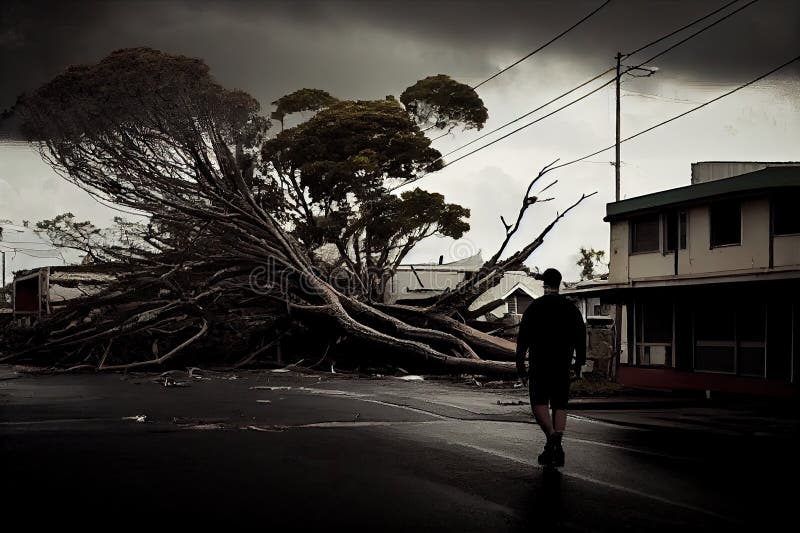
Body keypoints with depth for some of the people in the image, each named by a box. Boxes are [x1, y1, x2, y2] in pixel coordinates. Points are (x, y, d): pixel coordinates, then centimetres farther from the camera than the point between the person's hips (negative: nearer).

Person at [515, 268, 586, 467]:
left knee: (539, 403, 1)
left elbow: (523, 338, -2)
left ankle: (551, 437, -23)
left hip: (539, 364, -2)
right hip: (563, 365, 3)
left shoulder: (534, 307, -1)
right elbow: (580, 337, 7)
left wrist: (520, 366, 3)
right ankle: (557, 445, -1)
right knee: (560, 405, 8)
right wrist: (579, 362, 15)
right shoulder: (570, 308, 6)